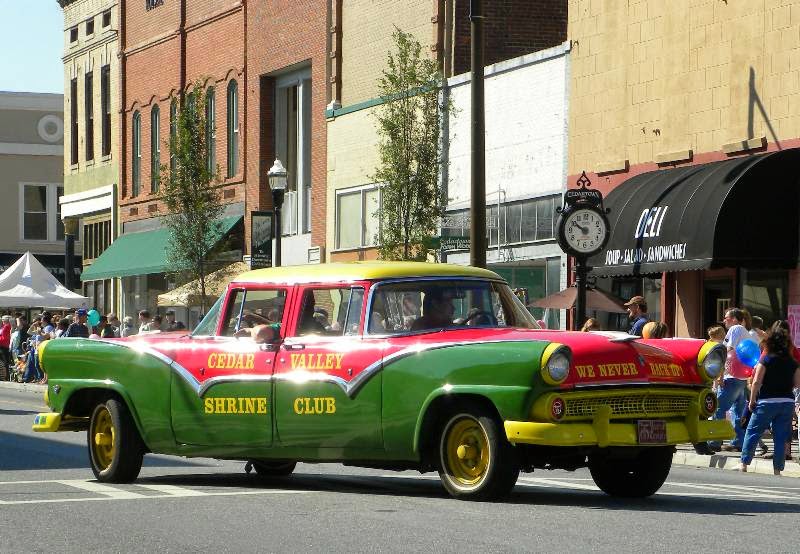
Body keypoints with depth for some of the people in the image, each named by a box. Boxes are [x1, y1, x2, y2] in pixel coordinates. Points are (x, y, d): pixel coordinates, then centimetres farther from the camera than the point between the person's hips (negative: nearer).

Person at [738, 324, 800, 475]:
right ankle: (777, 468, 6)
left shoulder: (766, 360, -7)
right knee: (781, 437, 7)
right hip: (788, 402, 3)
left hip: (767, 401, -3)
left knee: (752, 431, 8)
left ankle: (744, 464, 7)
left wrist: (752, 400, -1)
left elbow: (757, 382, -10)